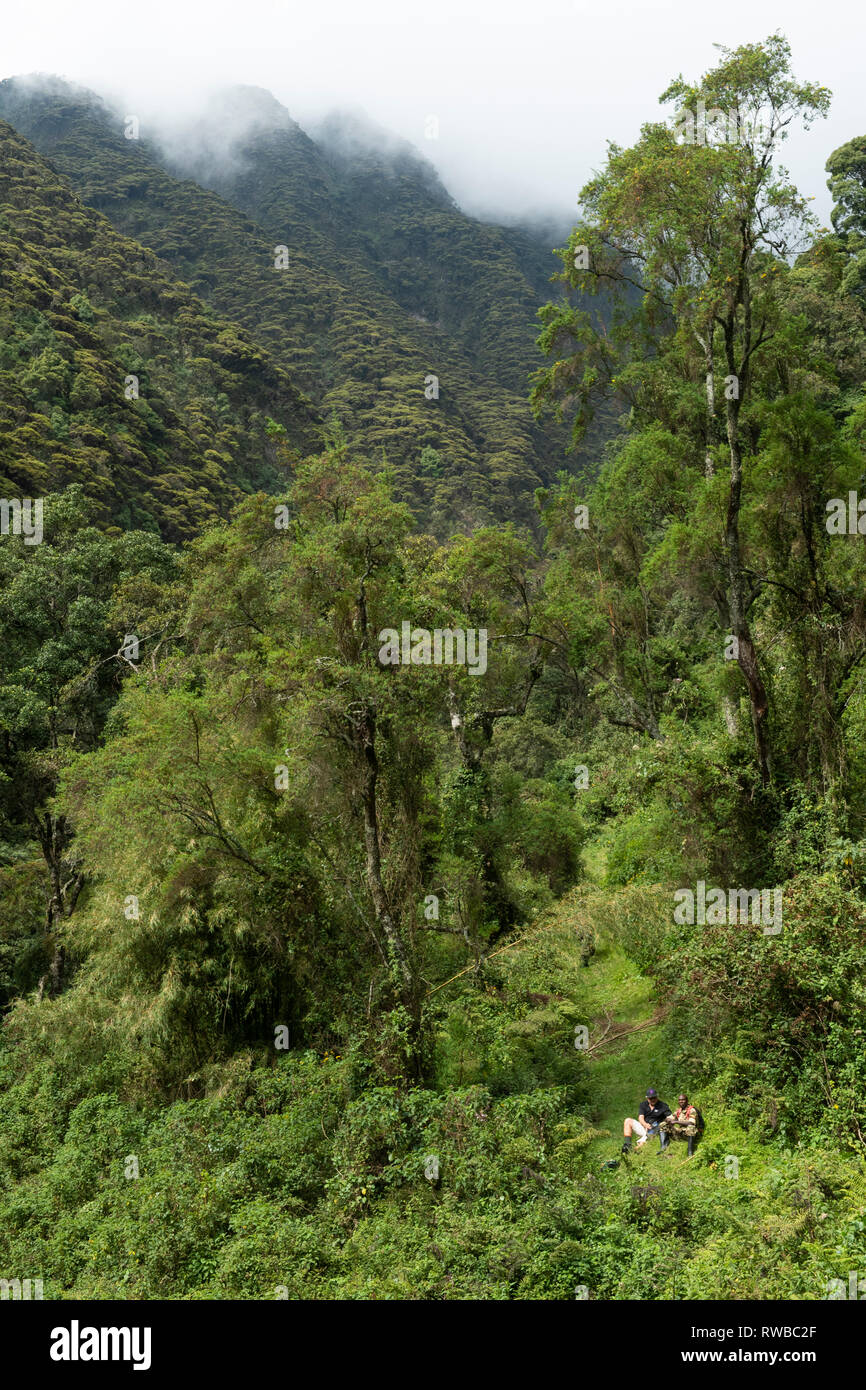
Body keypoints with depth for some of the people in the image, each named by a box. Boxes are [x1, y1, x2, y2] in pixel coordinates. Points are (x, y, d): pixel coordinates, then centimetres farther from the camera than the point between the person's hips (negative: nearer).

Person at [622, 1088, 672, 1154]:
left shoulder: (663, 1106, -1)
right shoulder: (643, 1105, 10)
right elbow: (641, 1118, -3)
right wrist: (645, 1124, -26)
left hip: (654, 1131, -4)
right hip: (643, 1127, 4)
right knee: (628, 1121, -15)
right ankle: (627, 1145, -23)